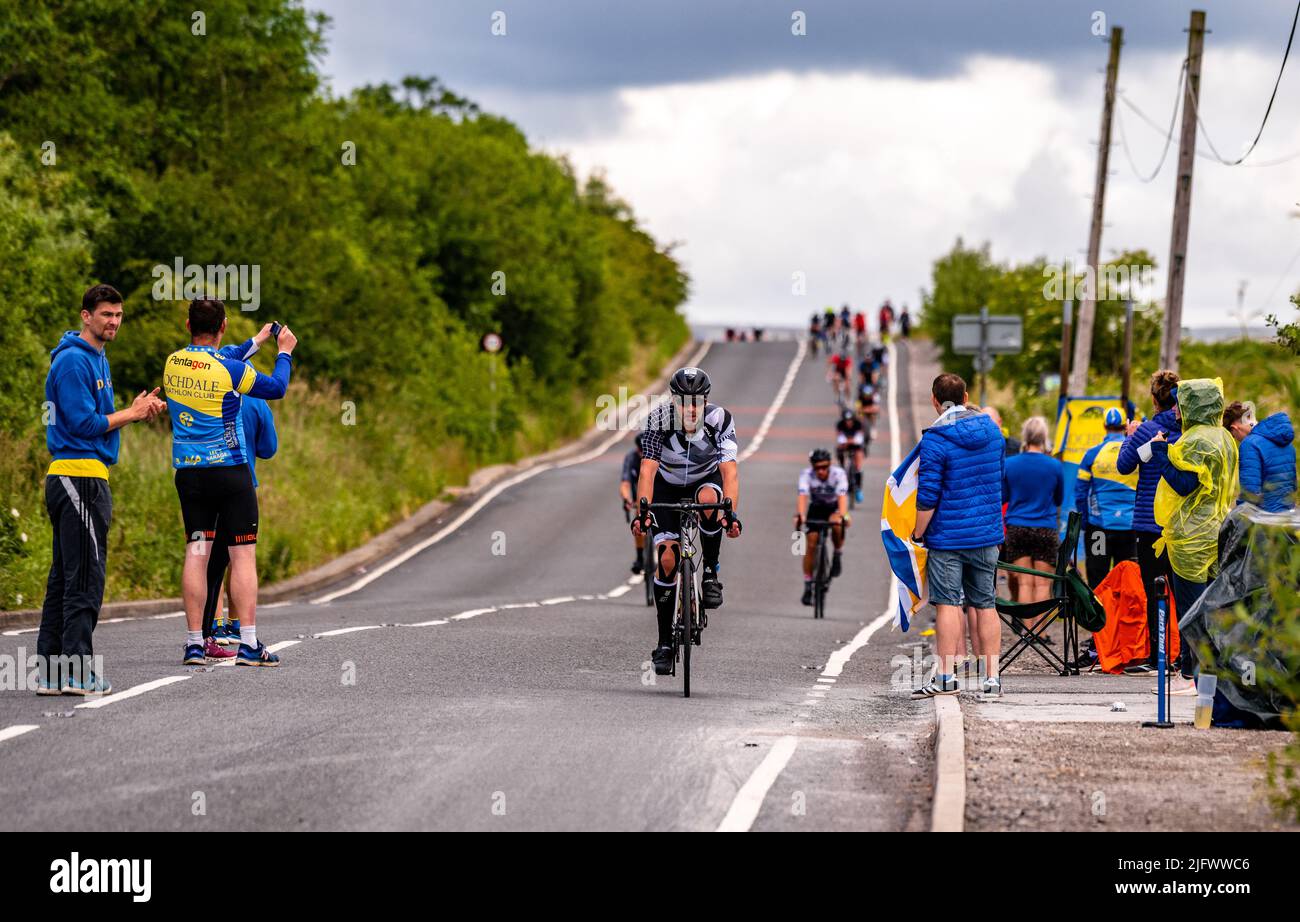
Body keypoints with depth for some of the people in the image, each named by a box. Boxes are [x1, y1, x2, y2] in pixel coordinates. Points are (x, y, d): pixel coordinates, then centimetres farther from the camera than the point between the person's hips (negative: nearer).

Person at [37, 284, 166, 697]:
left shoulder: (97, 359, 18)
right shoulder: (73, 361, -13)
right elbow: (84, 423, -18)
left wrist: (136, 411, 5)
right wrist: (132, 413, -9)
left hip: (85, 479, 11)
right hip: (79, 476, -11)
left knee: (65, 577, 10)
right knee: (85, 577, -9)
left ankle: (50, 672, 13)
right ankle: (78, 673, -8)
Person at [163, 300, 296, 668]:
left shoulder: (172, 363, 3)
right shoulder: (232, 369, -13)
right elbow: (276, 388, 2)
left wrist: (255, 342, 33)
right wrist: (284, 352, 19)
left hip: (188, 472, 5)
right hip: (230, 470, -5)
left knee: (196, 554, 4)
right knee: (243, 555, -2)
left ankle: (194, 643, 1)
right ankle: (248, 644, -7)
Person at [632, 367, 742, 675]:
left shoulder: (719, 420, -29)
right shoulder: (659, 420, -29)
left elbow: (729, 470, -37)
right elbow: (648, 469, -35)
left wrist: (731, 514, -51)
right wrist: (642, 510, -50)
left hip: (705, 481, 0)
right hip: (668, 486, 0)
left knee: (709, 498, -37)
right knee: (666, 556, -15)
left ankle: (710, 573, -15)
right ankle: (664, 644, -6)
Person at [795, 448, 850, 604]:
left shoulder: (838, 473, -28)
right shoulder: (807, 474, -26)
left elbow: (842, 496, -41)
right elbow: (802, 496, -39)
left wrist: (843, 516, -57)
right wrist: (800, 515, -57)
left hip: (835, 507, -1)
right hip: (816, 508, 1)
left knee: (836, 525, -35)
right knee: (811, 544, -10)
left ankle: (837, 555, -8)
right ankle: (808, 587, 1)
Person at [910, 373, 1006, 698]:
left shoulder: (935, 439, -14)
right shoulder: (992, 431, 5)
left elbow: (928, 496, -16)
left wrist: (918, 534, -4)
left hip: (948, 535, -5)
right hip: (987, 533, 5)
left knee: (947, 604, -1)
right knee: (985, 604, 9)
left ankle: (946, 676, -2)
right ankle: (991, 677, 9)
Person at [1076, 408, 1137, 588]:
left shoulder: (1093, 453, -4)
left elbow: (1080, 492, -2)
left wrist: (1084, 522, 8)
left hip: (1100, 525, -2)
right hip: (1131, 526, 2)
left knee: (1097, 582, 3)